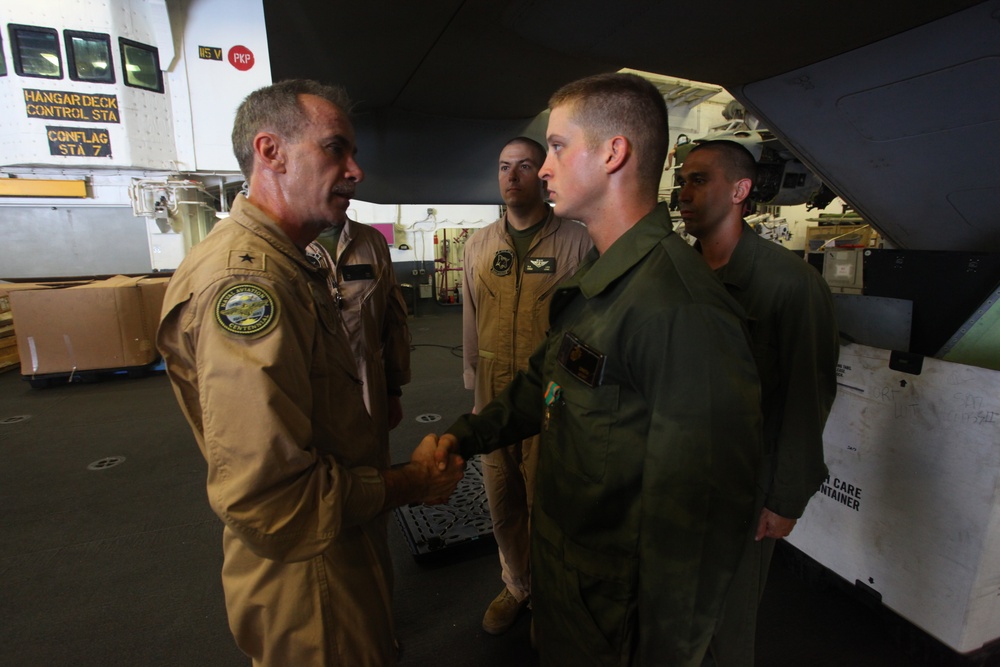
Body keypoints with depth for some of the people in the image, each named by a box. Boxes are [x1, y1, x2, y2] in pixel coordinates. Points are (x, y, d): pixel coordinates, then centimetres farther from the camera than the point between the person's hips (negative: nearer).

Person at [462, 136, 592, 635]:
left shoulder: (577, 242, -7)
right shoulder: (478, 245, 8)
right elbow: (471, 324, 13)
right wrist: (474, 389, 15)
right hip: (495, 398, 4)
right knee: (502, 502, 17)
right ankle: (516, 585, 43)